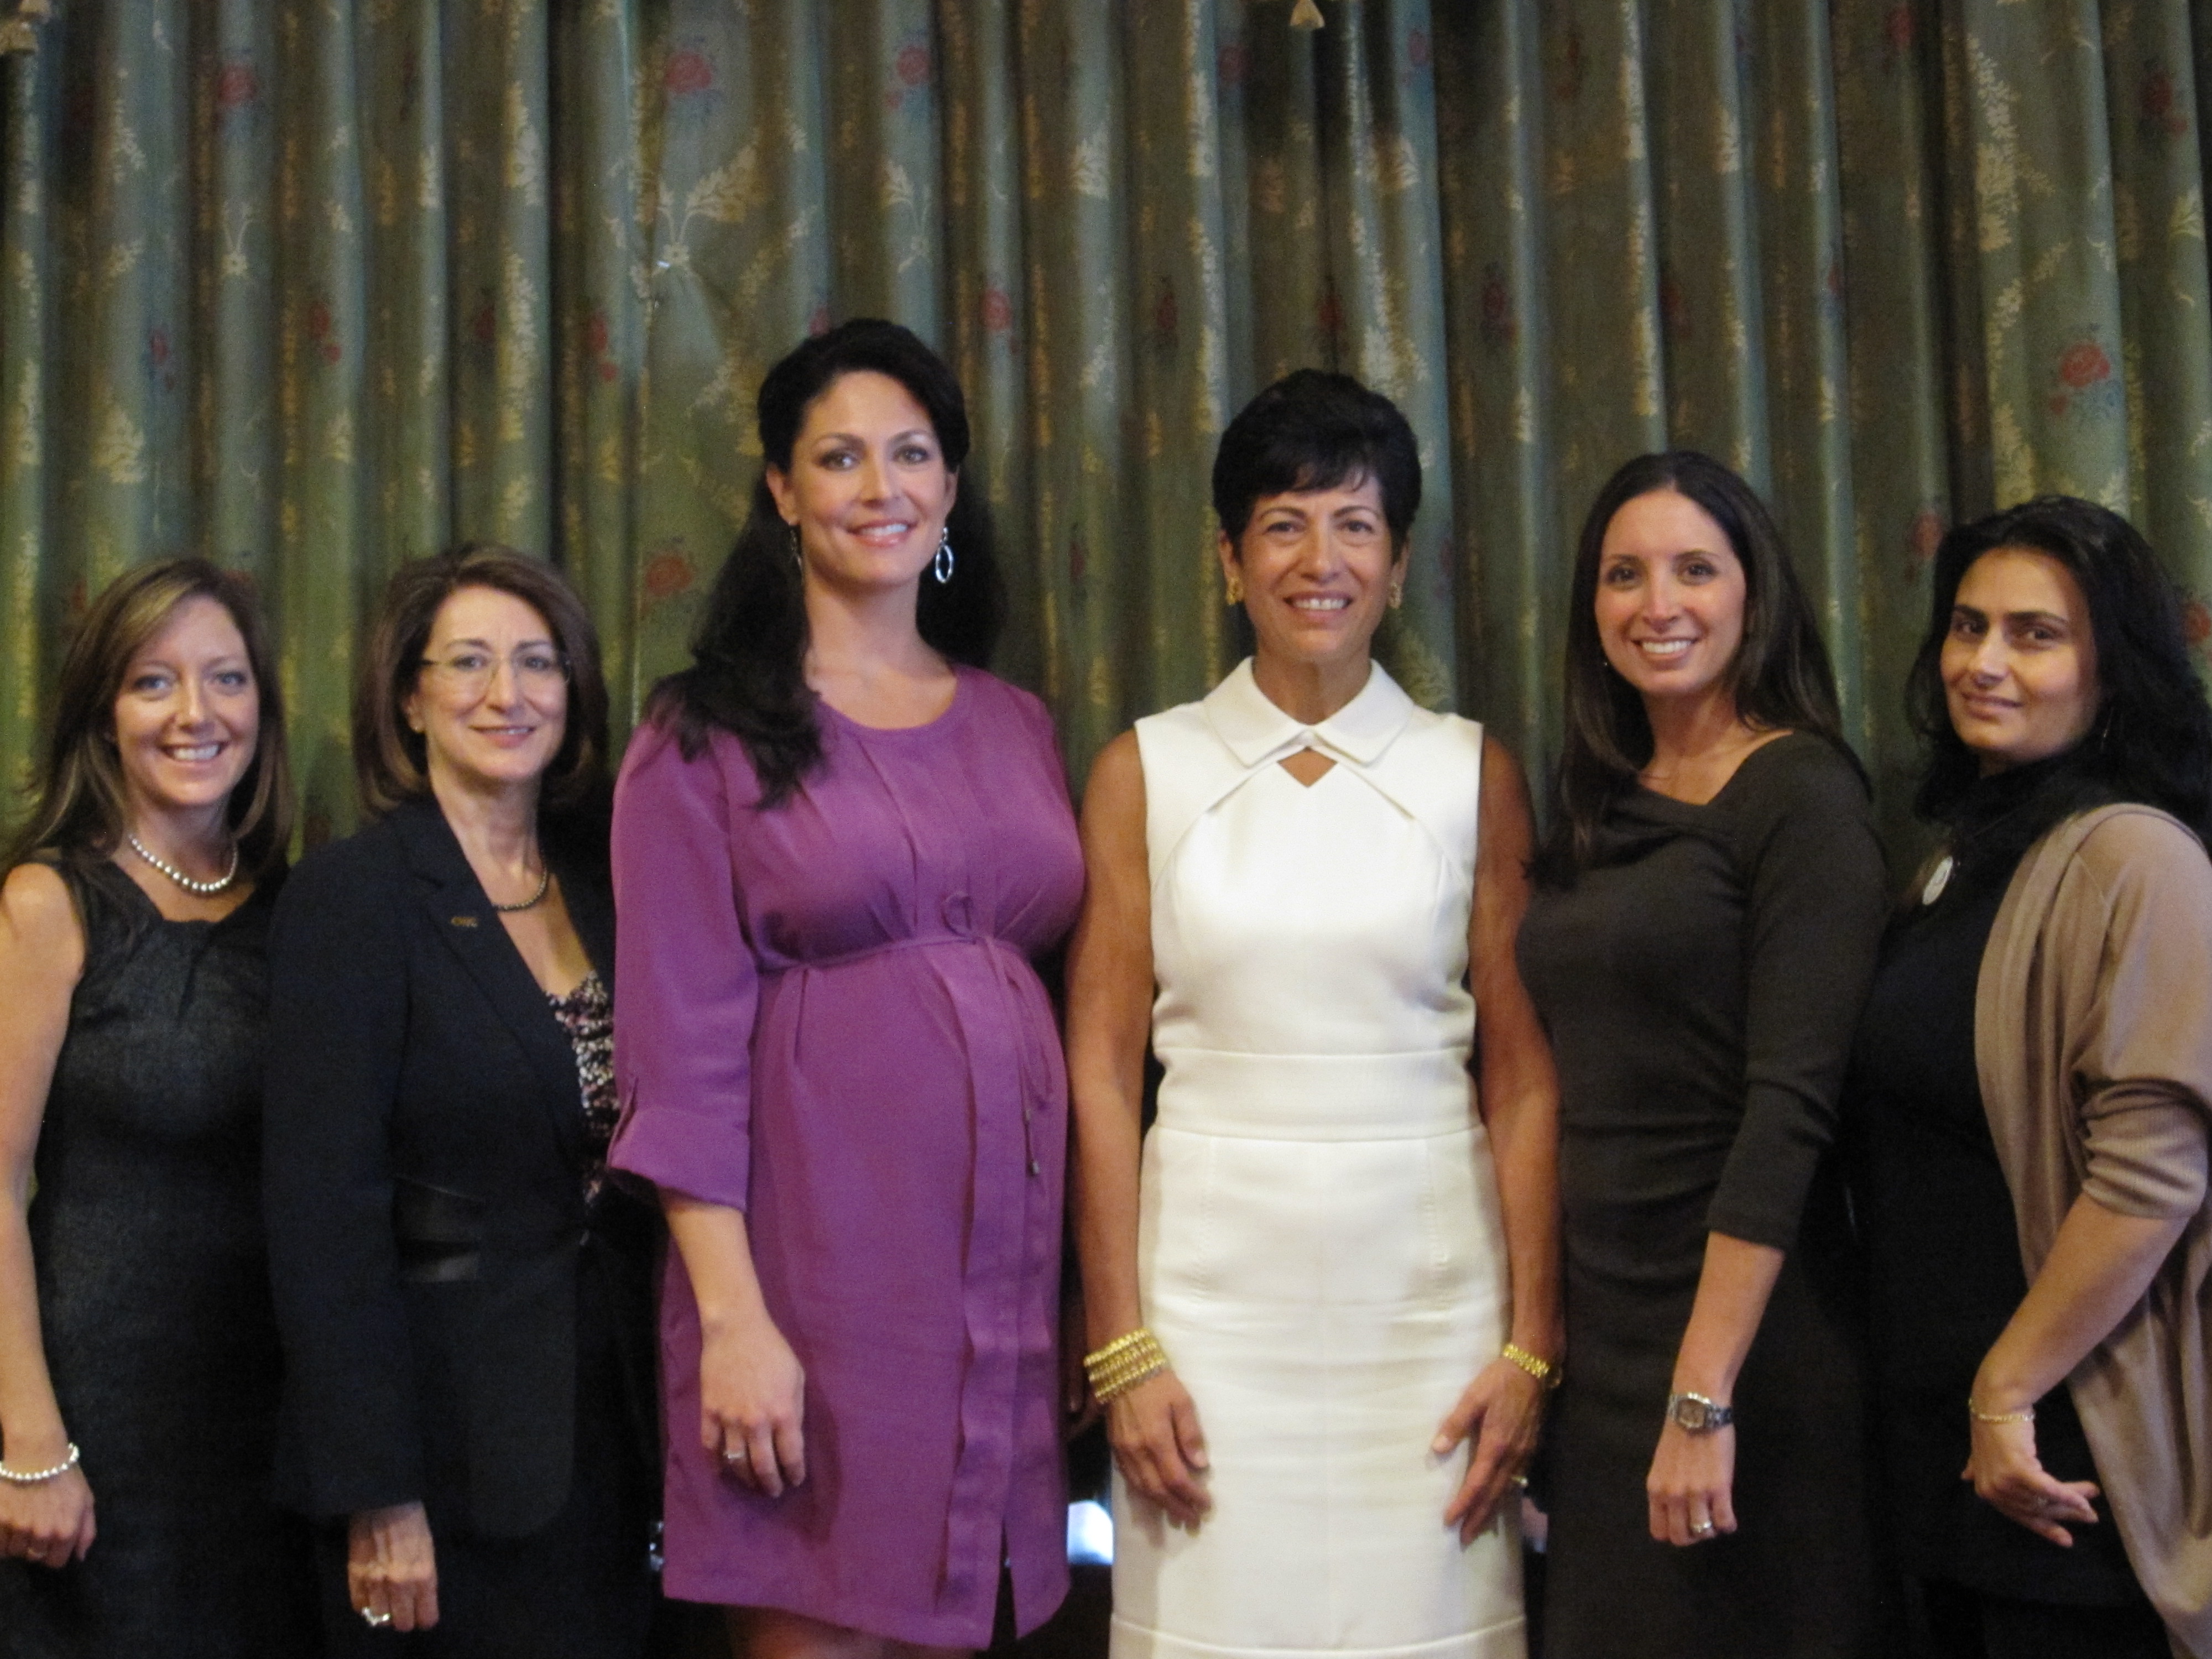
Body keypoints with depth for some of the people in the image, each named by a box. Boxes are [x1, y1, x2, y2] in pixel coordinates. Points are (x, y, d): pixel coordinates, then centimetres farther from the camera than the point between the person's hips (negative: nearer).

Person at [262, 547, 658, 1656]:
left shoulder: (604, 887, 6)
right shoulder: (352, 892, -10)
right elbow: (324, 1211, -14)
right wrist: (375, 1499, -16)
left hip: (608, 1427, 5)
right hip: (456, 1436, -5)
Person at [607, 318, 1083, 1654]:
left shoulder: (1015, 726, 13)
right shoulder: (709, 736, -1)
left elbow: (1070, 998, 14)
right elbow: (683, 1050, -7)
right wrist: (731, 1318, -14)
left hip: (1004, 1266, 4)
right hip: (814, 1264, -4)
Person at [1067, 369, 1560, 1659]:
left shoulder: (1474, 773, 4)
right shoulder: (1148, 771, 3)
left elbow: (1524, 1073, 2)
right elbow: (1101, 1069, 0)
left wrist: (1532, 1345, -3)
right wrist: (1122, 1349, -5)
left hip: (1431, 1287, 0)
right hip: (1212, 1277, 0)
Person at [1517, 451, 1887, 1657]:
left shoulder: (1801, 793, -11)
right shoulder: (1600, 805, 10)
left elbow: (1790, 1106, -18)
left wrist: (1705, 1396, -22)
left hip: (1744, 1321, -6)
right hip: (1601, 1321, 7)